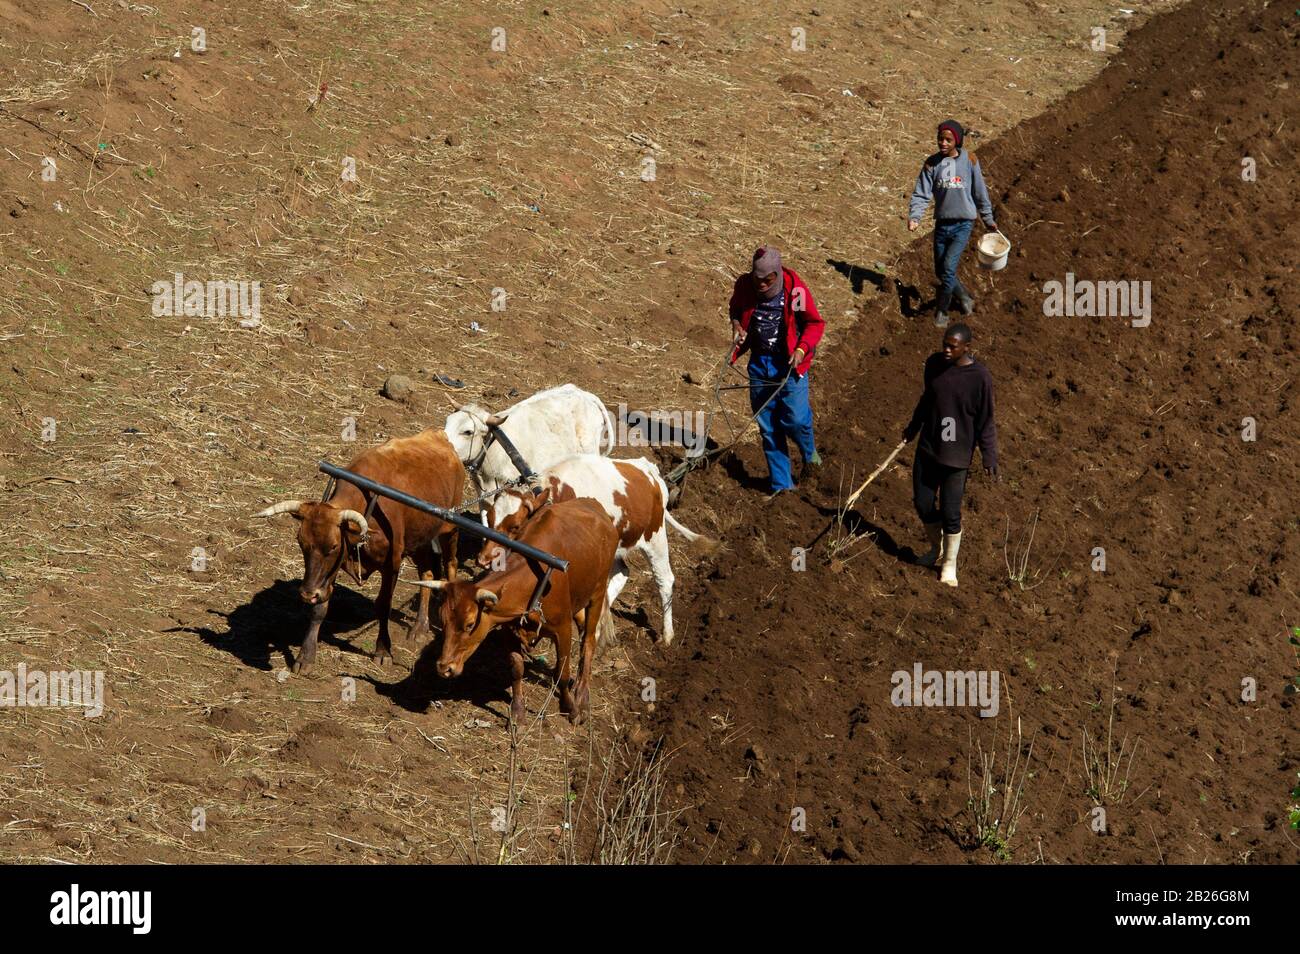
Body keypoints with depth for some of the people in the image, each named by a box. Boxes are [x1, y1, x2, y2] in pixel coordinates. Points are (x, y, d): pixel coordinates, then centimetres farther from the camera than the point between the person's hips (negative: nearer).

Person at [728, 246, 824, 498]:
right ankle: (781, 484, 17)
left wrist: (802, 349, -18)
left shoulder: (794, 289, -16)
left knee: (794, 419, -11)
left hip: (789, 363, -4)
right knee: (768, 426, 6)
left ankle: (809, 454, 24)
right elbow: (736, 309, 16)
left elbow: (815, 323, -4)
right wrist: (736, 325, -5)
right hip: (760, 363, 4)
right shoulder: (744, 286, -6)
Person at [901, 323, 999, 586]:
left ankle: (949, 565, 19)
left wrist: (989, 458, -13)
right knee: (923, 504, 10)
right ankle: (936, 550, 36)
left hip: (956, 456, -5)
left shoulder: (980, 377, -16)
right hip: (927, 449, 5)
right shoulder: (934, 364, -2)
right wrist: (913, 427, 29)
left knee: (950, 513, -1)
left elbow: (985, 422, -10)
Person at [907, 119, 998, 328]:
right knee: (941, 272, 10)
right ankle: (965, 299, 35)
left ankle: (941, 311, -1)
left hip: (963, 224, -4)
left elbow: (980, 192, 5)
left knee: (948, 268, -17)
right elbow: (922, 194, -4)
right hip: (942, 224, 4)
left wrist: (988, 219, 13)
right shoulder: (932, 164, 0)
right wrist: (914, 217, -20)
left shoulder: (969, 160, -4)